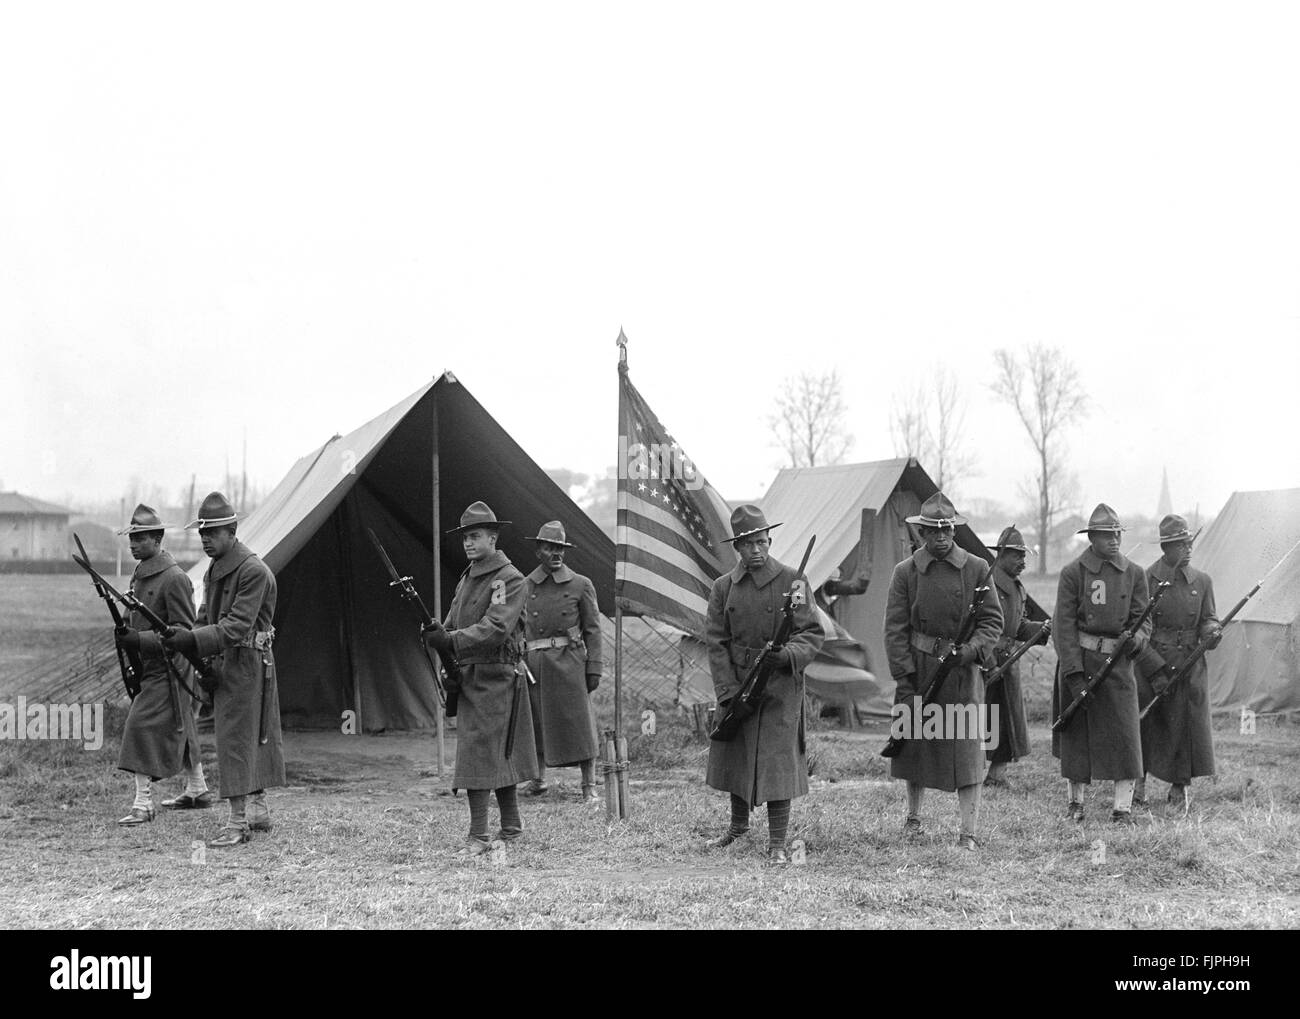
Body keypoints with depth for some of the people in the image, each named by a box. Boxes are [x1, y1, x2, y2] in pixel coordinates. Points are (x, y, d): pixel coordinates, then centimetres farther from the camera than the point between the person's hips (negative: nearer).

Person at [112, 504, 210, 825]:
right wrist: (126, 633, 6)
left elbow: (183, 632, -19)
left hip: (167, 669, -9)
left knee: (143, 727, -12)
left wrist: (139, 640, -26)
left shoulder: (174, 579, -17)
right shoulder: (140, 574, 10)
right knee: (178, 729, 17)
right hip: (148, 666, 9)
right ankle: (198, 790, 30)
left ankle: (144, 804, -9)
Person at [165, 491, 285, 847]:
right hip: (223, 662, 9)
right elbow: (207, 616, 18)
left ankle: (238, 822, -8)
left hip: (246, 662, -9)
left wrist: (192, 640, -32)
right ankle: (258, 810, 24)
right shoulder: (215, 568, 11)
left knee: (236, 738, -10)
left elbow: (236, 626, -24)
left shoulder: (253, 571, -18)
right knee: (253, 738, 15)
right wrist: (187, 639, -1)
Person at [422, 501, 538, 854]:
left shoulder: (509, 579, -10)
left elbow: (496, 628, -21)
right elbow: (454, 624, 15)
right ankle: (511, 825, 22)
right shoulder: (466, 578, 17)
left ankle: (478, 836, -9)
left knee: (480, 753, -10)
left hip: (495, 677, -8)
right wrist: (438, 635, -8)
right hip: (469, 677, 8)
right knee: (501, 754, 13)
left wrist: (452, 640, -28)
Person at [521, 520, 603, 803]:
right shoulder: (525, 586, 9)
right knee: (536, 722, 10)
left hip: (570, 661, -2)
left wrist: (594, 668, -4)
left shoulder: (581, 585, 3)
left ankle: (589, 788, 0)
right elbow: (518, 629, 12)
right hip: (536, 661, 3)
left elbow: (592, 629, 3)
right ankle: (539, 778, 28)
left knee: (579, 724, -4)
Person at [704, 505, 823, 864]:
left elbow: (812, 634, -5)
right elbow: (716, 643, 1)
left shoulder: (792, 582, -4)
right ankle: (738, 824, 37)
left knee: (777, 761, -5)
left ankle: (777, 843, 3)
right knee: (733, 756, 15)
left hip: (780, 687, -3)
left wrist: (787, 654, -25)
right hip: (735, 685, 3)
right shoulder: (723, 587, 4)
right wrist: (729, 692, -8)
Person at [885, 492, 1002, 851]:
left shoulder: (977, 569, 2)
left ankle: (969, 832, -5)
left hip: (963, 671, -1)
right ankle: (913, 817, 30)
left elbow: (993, 621, 3)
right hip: (918, 670, 1)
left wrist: (971, 649, -15)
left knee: (967, 749, -6)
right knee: (915, 744, 11)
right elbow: (895, 630, -1)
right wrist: (904, 681, -7)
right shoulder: (905, 572, 2)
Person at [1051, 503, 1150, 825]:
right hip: (1078, 659, -1)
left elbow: (1143, 620, 7)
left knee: (1124, 734, -5)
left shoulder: (1134, 574, 5)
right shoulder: (1072, 573, -3)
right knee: (1077, 733, 7)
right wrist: (1074, 674, -12)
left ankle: (1123, 808, 1)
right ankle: (1076, 801, 23)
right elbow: (1064, 625, -6)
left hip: (1118, 662, 1)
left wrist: (1134, 639, -18)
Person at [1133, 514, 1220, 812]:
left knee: (1187, 726, 2)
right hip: (1151, 666, -2)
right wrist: (1155, 670, -13)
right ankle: (1138, 779, 27)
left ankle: (1179, 789, 18)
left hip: (1190, 667, 2)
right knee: (1144, 724, 5)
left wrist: (1212, 632, -16)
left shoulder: (1202, 582, 6)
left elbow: (1208, 619, 10)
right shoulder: (1144, 580, -5)